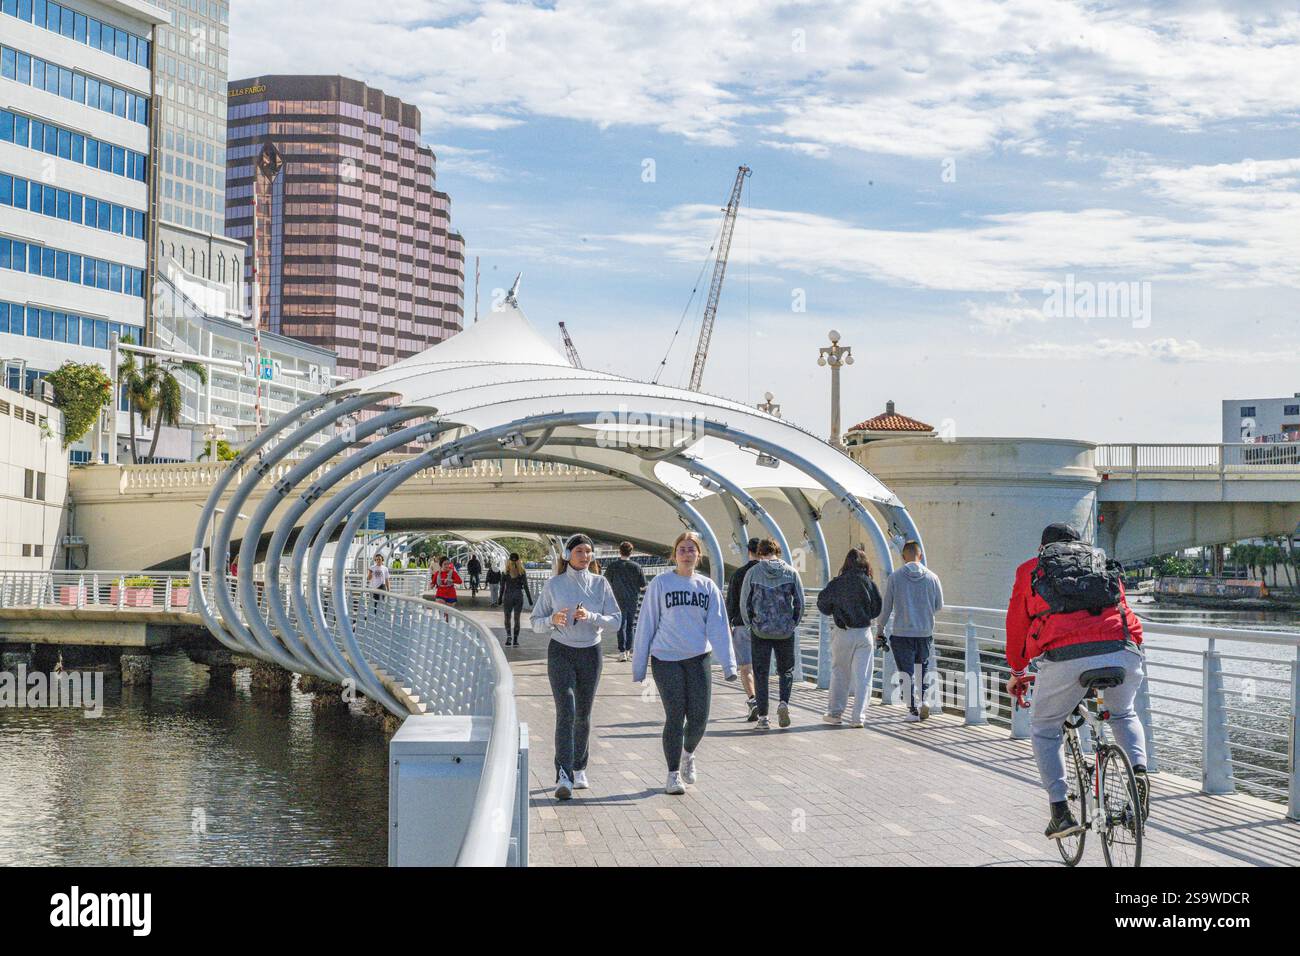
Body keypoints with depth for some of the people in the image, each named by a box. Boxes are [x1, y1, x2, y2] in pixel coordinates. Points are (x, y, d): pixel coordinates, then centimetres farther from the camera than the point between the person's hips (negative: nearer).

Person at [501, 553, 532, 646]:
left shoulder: (505, 573, -5)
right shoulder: (522, 572, -3)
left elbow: (502, 587, -3)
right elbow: (526, 587, -3)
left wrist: (500, 599, 4)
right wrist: (530, 599, 1)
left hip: (507, 597, -1)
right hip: (519, 597, 1)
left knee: (507, 618, 9)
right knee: (516, 619, 8)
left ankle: (509, 635, -12)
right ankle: (515, 640, 6)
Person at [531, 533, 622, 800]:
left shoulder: (600, 584, 4)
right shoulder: (554, 585, 1)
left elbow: (616, 621, -2)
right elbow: (536, 623, 3)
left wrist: (591, 617, -18)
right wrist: (552, 620, -18)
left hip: (590, 653, 2)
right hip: (560, 652, -2)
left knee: (583, 714, 10)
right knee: (566, 712, -15)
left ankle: (579, 769, 28)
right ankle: (564, 777, -23)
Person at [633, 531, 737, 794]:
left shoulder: (708, 587, 8)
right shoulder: (660, 584, 0)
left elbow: (718, 627, 2)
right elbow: (646, 625, 2)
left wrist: (728, 664, -9)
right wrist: (638, 665, 0)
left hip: (698, 658, 2)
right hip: (666, 658, -2)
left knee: (699, 718, 1)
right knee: (675, 717, -6)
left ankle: (688, 754, 32)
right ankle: (673, 774, 7)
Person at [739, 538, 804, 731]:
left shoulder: (753, 572, -2)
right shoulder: (791, 572, 1)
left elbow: (744, 603, 0)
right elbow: (800, 602, 1)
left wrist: (750, 625, 11)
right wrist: (793, 624, 12)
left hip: (760, 631, -1)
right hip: (785, 632, 1)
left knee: (761, 674, 6)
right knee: (786, 670, 16)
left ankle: (762, 717, 4)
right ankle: (784, 702, -7)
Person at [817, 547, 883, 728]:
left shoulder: (837, 583, -6)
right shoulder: (869, 583, -5)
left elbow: (822, 604, 4)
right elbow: (878, 609, 2)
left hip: (842, 633, 0)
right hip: (864, 633, 0)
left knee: (839, 673, 13)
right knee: (862, 676, 4)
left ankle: (835, 712, 17)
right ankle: (858, 716, 1)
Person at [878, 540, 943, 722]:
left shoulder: (894, 577, -5)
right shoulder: (932, 577, 0)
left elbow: (886, 606, -1)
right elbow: (939, 606, 9)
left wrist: (881, 628, 12)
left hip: (901, 632, -2)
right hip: (925, 631, 2)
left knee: (906, 672, 2)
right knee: (922, 668, 19)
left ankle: (913, 709, 1)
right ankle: (923, 700, 6)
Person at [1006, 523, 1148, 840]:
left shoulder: (1031, 569, 24)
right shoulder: (1104, 563, 32)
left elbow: (1017, 626, 28)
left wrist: (1017, 674, 41)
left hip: (1065, 658, -3)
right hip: (1122, 651, 3)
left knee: (1044, 729, 19)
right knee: (1124, 715, 32)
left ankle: (1061, 812, 10)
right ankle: (1139, 770, 6)